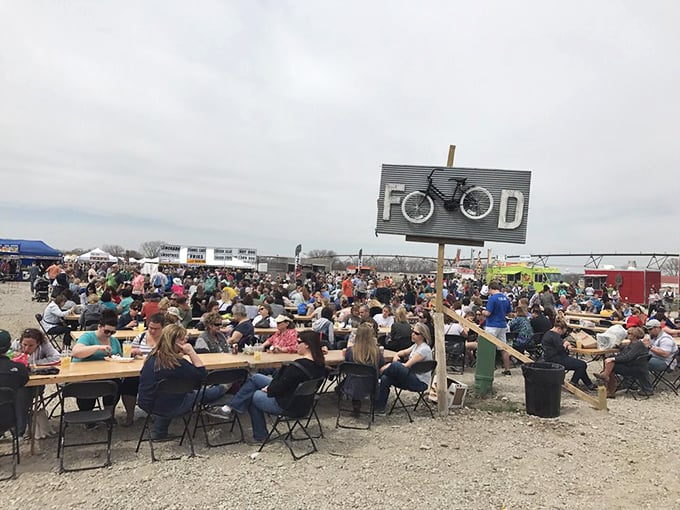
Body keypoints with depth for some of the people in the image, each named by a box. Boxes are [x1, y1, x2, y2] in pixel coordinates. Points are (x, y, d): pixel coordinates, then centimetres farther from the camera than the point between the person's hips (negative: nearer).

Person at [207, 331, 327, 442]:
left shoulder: (297, 367, -31)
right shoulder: (319, 364, -4)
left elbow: (278, 389, -22)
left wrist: (267, 389, -2)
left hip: (286, 405, -9)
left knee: (251, 396, 14)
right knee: (255, 378, 11)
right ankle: (230, 408, 19)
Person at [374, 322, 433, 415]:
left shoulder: (424, 349, -17)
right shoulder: (416, 345, 12)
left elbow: (406, 366, -21)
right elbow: (404, 352, 23)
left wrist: (390, 365, -14)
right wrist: (396, 355, -1)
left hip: (420, 383, -9)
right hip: (412, 378, 9)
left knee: (395, 366, -31)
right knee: (385, 378, -13)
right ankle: (379, 409, -10)